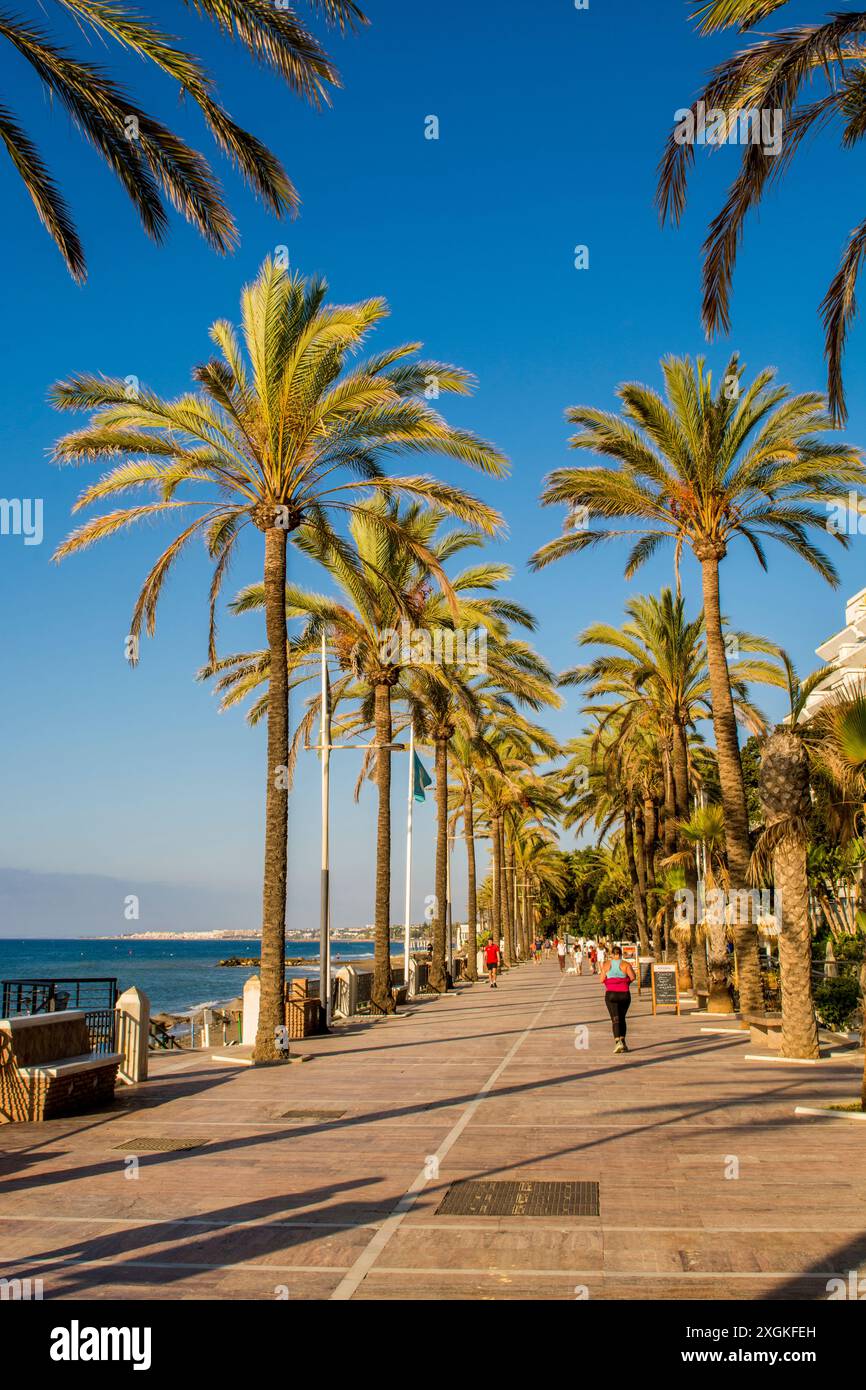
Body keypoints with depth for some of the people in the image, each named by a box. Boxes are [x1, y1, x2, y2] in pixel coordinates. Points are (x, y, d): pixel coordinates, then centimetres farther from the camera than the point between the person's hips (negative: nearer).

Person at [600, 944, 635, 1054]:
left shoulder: (606, 964, 3)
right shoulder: (625, 964, 2)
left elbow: (602, 979, -2)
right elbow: (632, 977, -10)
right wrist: (627, 982, 10)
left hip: (611, 993, -1)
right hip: (624, 994, 1)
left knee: (615, 1019, -6)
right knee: (622, 1018, 18)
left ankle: (617, 1041, -24)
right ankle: (623, 1041, 11)